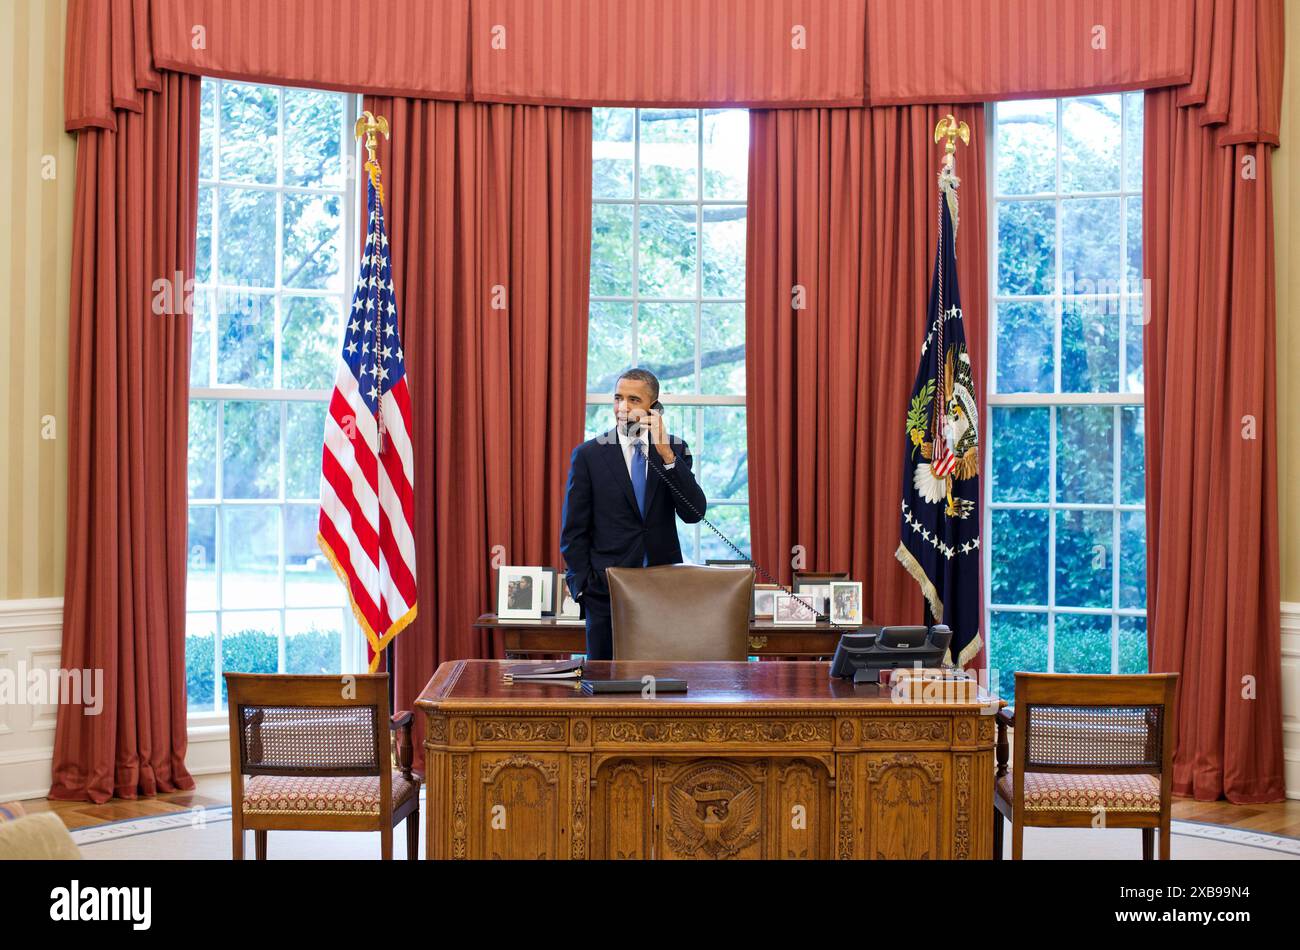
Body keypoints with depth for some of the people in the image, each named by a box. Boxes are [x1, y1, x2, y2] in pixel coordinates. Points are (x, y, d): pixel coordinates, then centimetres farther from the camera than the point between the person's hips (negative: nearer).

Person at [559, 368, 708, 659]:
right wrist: (585, 586, -6)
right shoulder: (589, 455, 0)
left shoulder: (675, 450, 5)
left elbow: (694, 513, -7)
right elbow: (573, 532, 2)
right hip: (607, 589, -1)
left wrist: (666, 454, -15)